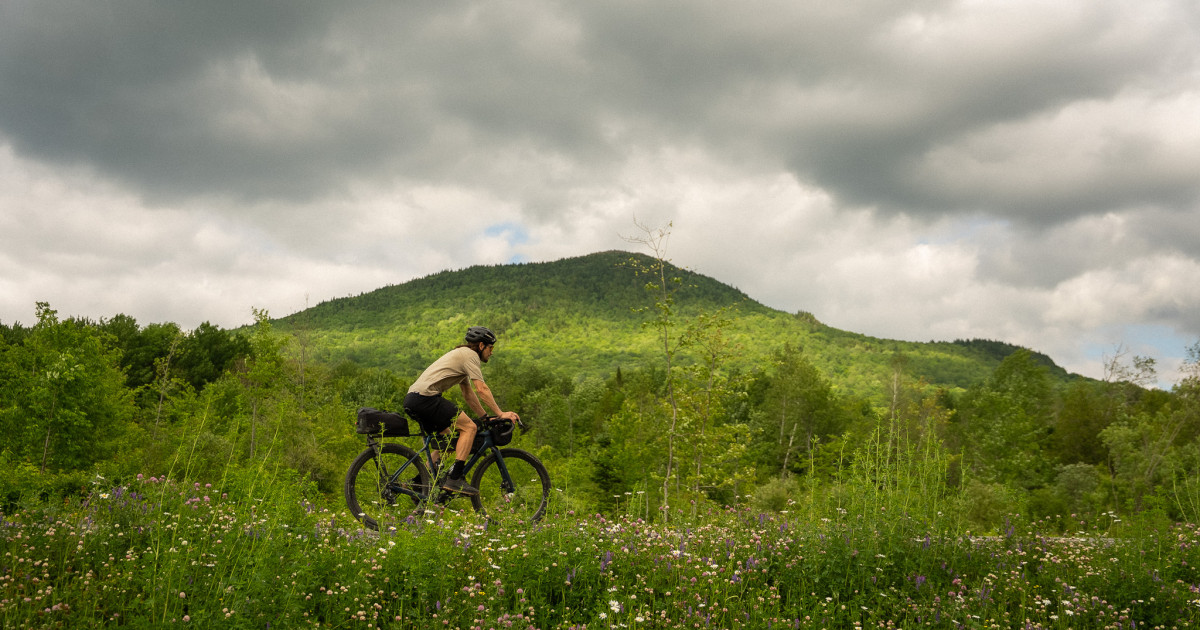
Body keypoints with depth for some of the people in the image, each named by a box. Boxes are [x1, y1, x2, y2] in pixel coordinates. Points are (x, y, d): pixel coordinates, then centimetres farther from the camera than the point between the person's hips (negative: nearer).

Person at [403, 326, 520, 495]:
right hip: (426, 397, -10)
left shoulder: (461, 354, 27)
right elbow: (481, 389, -10)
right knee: (469, 426, -10)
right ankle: (455, 479, -14)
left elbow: (469, 393, 30)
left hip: (411, 399, 10)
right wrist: (500, 414, -7)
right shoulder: (470, 355, -3)